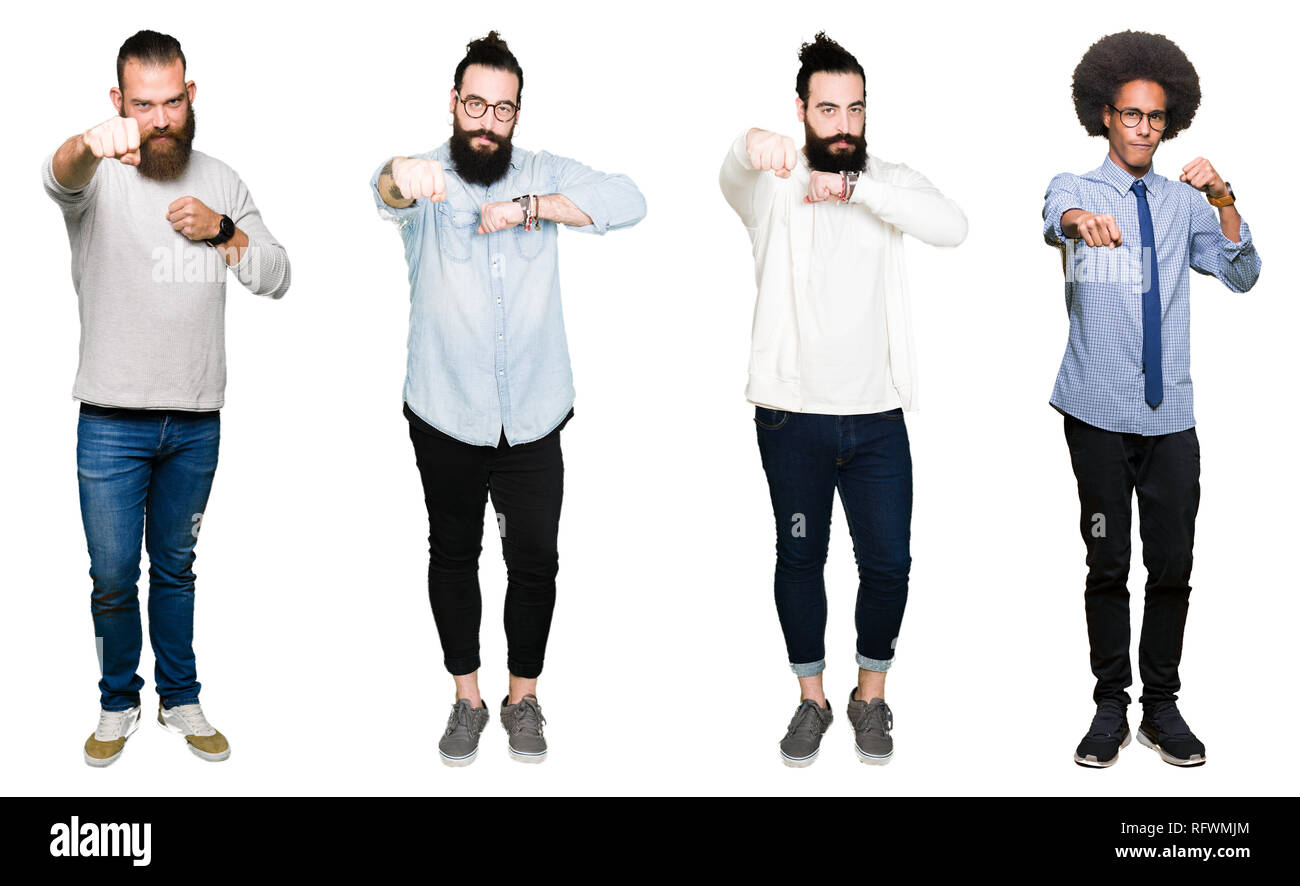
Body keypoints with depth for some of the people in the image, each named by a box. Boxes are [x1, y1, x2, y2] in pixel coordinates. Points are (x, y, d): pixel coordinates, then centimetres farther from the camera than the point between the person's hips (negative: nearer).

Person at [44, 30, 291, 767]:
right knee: (113, 576, 6)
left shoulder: (222, 182, 6)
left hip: (197, 422, 3)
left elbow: (277, 278, 6)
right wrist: (91, 145, -57)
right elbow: (61, 177, -33)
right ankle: (119, 704, 27)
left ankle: (181, 698, 31)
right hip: (113, 422, -3)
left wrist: (224, 231, -13)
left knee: (176, 569, 17)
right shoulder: (100, 175, -8)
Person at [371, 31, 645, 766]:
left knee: (535, 562, 7)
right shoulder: (427, 181, -7)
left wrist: (528, 207, -22)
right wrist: (402, 179, -57)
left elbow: (629, 202, -13)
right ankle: (467, 699, 29)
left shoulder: (543, 175, 0)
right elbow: (387, 193, -31)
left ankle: (524, 697, 27)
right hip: (447, 420, -1)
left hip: (534, 420, 1)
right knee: (453, 555, 12)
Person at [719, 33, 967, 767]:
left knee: (888, 561, 5)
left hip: (877, 417, 1)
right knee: (800, 559, 11)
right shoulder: (774, 185, -3)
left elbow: (953, 227, -17)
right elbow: (733, 178, -28)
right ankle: (811, 699, 28)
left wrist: (857, 187, -26)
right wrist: (752, 146, -53)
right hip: (792, 413, -1)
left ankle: (872, 695, 28)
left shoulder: (891, 183, 3)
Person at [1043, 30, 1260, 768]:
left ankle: (1162, 707, 15)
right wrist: (1079, 219, -46)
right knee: (1108, 565, 3)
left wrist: (1224, 201, -13)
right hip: (1099, 412, -3)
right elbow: (1054, 217, -21)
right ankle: (1111, 708, 12)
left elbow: (1242, 277, 3)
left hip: (1171, 413, 3)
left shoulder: (1184, 203, 12)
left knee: (1173, 567, 4)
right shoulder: (1075, 189, 4)